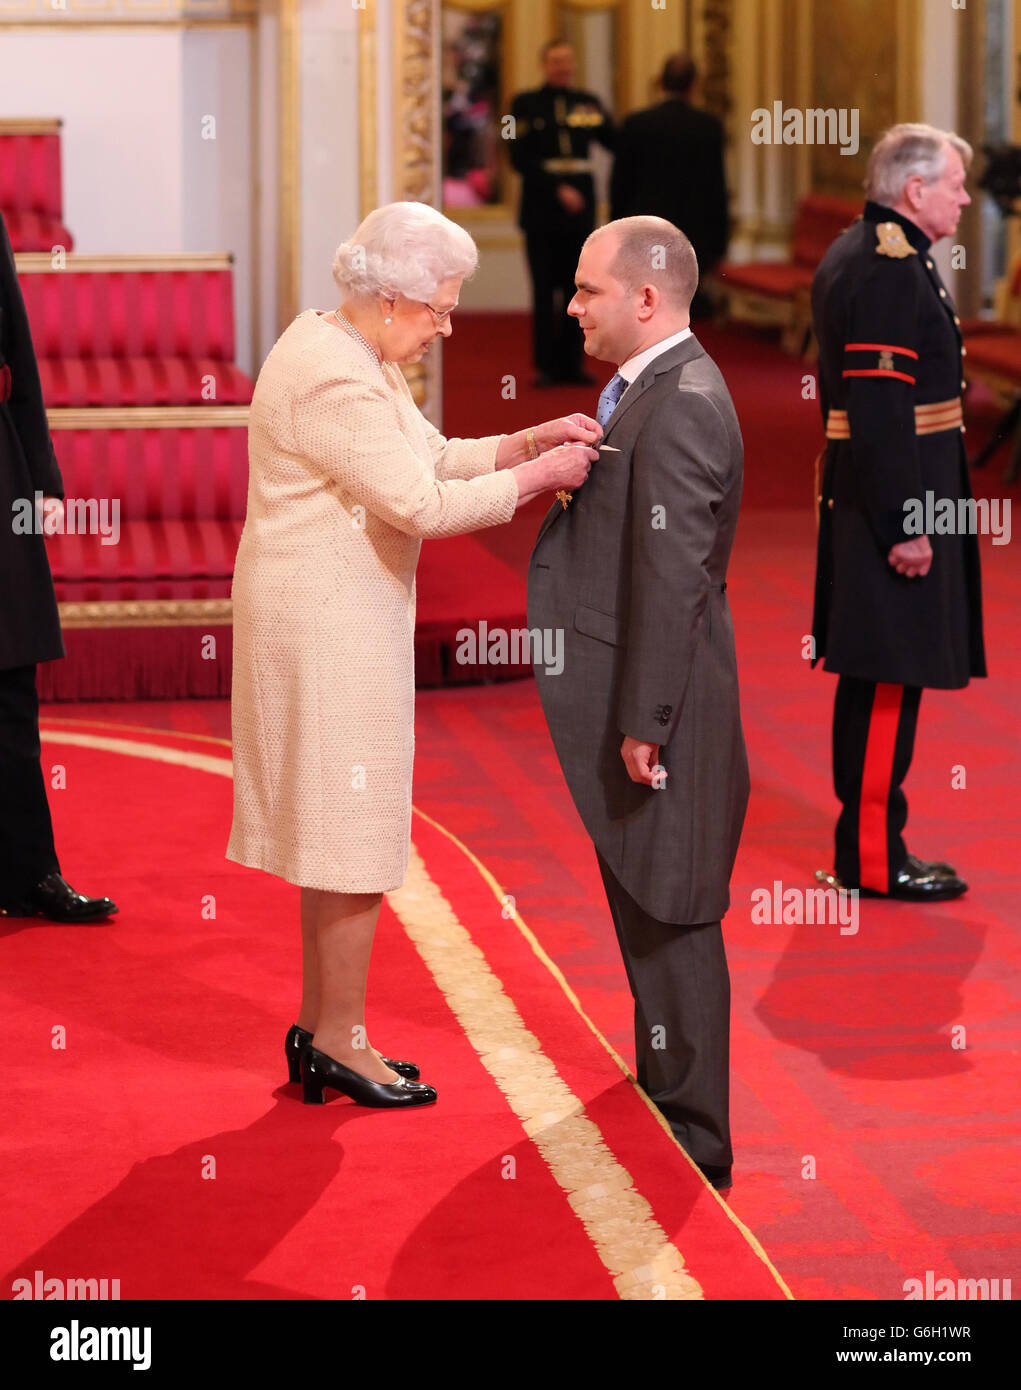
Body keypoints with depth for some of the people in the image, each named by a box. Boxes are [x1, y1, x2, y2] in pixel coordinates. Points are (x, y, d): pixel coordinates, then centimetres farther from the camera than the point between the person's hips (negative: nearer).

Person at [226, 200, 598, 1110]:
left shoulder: (357, 357, 12)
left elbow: (433, 457, 16)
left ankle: (319, 1028, 24)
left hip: (345, 617, 11)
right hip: (328, 620, -11)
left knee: (337, 827, 15)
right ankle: (340, 1041, 6)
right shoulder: (331, 378, -21)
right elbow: (423, 503, -24)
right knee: (353, 830, -3)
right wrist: (539, 476, -15)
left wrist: (534, 441, 3)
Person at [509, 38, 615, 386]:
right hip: (542, 210, -3)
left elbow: (617, 142, 4)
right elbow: (521, 159, -8)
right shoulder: (526, 104, 0)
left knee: (576, 290, 5)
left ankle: (571, 363, 11)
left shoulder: (587, 102, 10)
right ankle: (546, 366, 4)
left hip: (580, 210, 3)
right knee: (545, 291, -1)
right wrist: (558, 190, -15)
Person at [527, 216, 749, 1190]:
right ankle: (667, 1089, 32)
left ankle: (691, 1142, 7)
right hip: (626, 695, 10)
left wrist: (643, 722, -21)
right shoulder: (652, 390, 12)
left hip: (661, 708, -10)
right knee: (649, 916, 19)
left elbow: (672, 580, -23)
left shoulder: (680, 407, -21)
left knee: (667, 920, -1)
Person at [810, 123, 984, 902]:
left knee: (874, 685, 15)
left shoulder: (858, 256, 16)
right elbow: (882, 410, -23)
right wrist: (905, 526, -22)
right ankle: (873, 858, 1)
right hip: (894, 508, -11)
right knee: (890, 683, -5)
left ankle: (866, 843, 22)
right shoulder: (888, 271, -18)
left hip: (868, 505, 11)